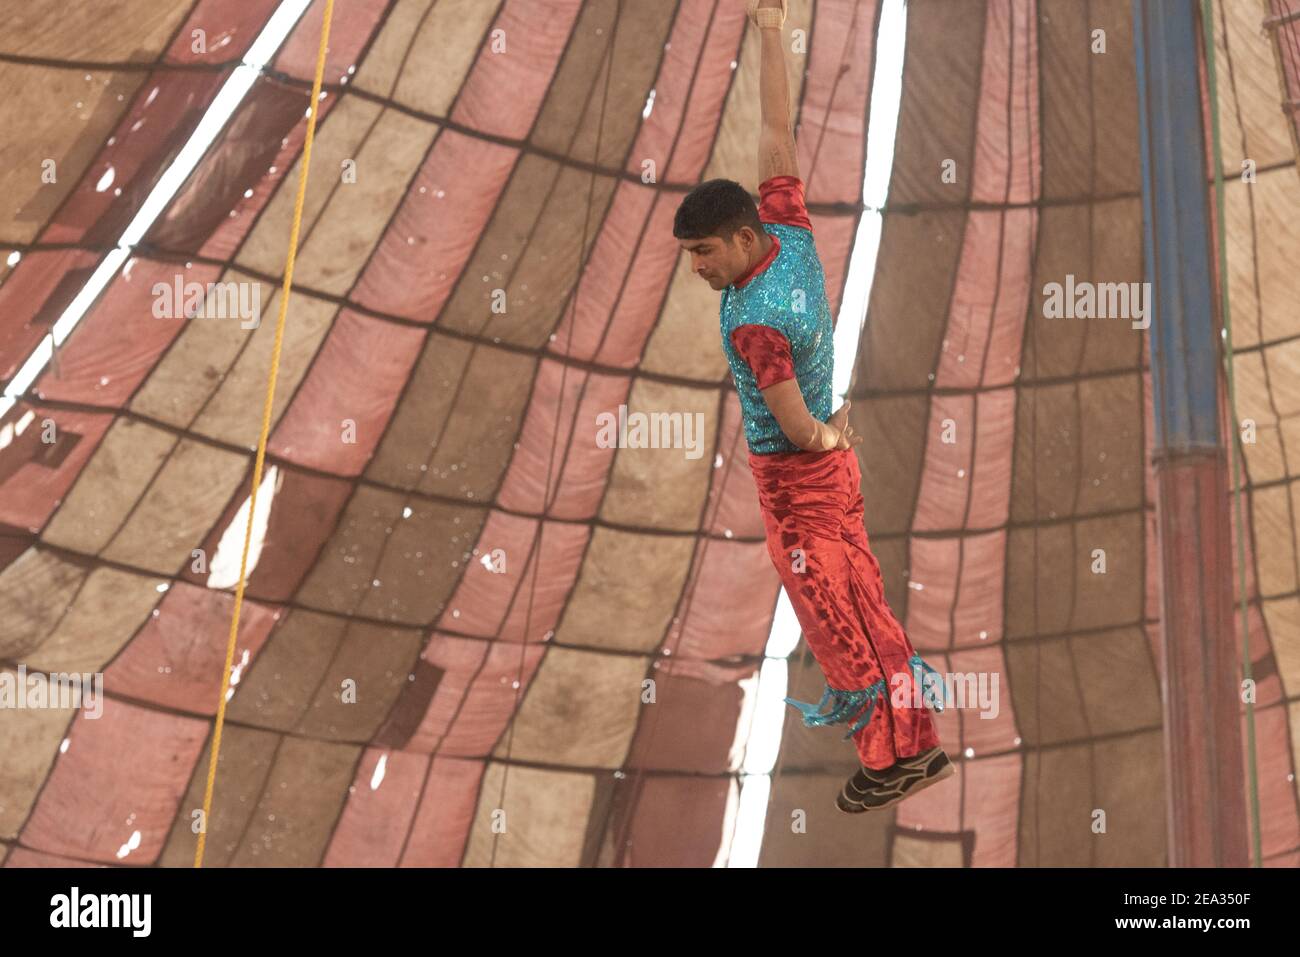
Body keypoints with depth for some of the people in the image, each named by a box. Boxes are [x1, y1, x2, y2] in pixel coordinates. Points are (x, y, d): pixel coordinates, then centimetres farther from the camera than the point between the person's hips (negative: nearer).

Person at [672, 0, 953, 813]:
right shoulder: (792, 234, -9)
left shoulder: (752, 321, -30)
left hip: (799, 473, -8)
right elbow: (779, 131, -1)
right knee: (852, 586, 18)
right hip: (833, 452, 9)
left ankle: (905, 750, 4)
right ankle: (863, 697, 32)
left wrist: (829, 435, -2)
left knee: (838, 605, -1)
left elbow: (796, 429, -24)